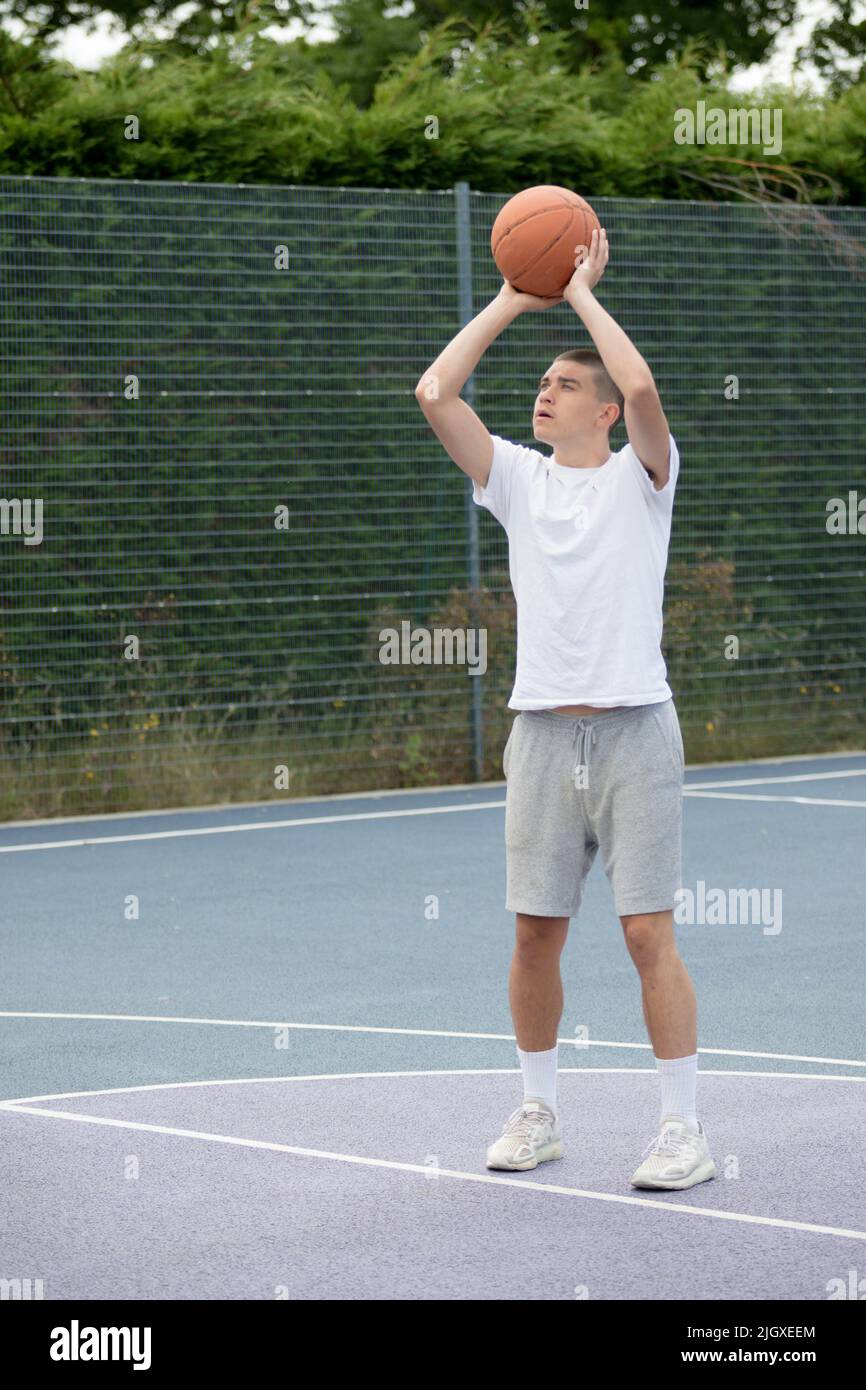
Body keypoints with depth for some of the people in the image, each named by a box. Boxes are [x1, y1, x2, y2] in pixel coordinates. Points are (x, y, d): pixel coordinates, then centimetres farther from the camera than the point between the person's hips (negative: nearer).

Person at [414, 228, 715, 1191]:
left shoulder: (640, 476, 1)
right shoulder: (516, 477, 11)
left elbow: (641, 385, -19)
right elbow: (435, 392, 1)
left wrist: (582, 290, -8)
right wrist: (513, 301, 5)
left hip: (633, 730, -4)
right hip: (543, 731, 4)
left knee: (649, 933, -6)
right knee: (535, 931, 6)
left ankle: (683, 1129, -1)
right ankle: (536, 1113, 20)